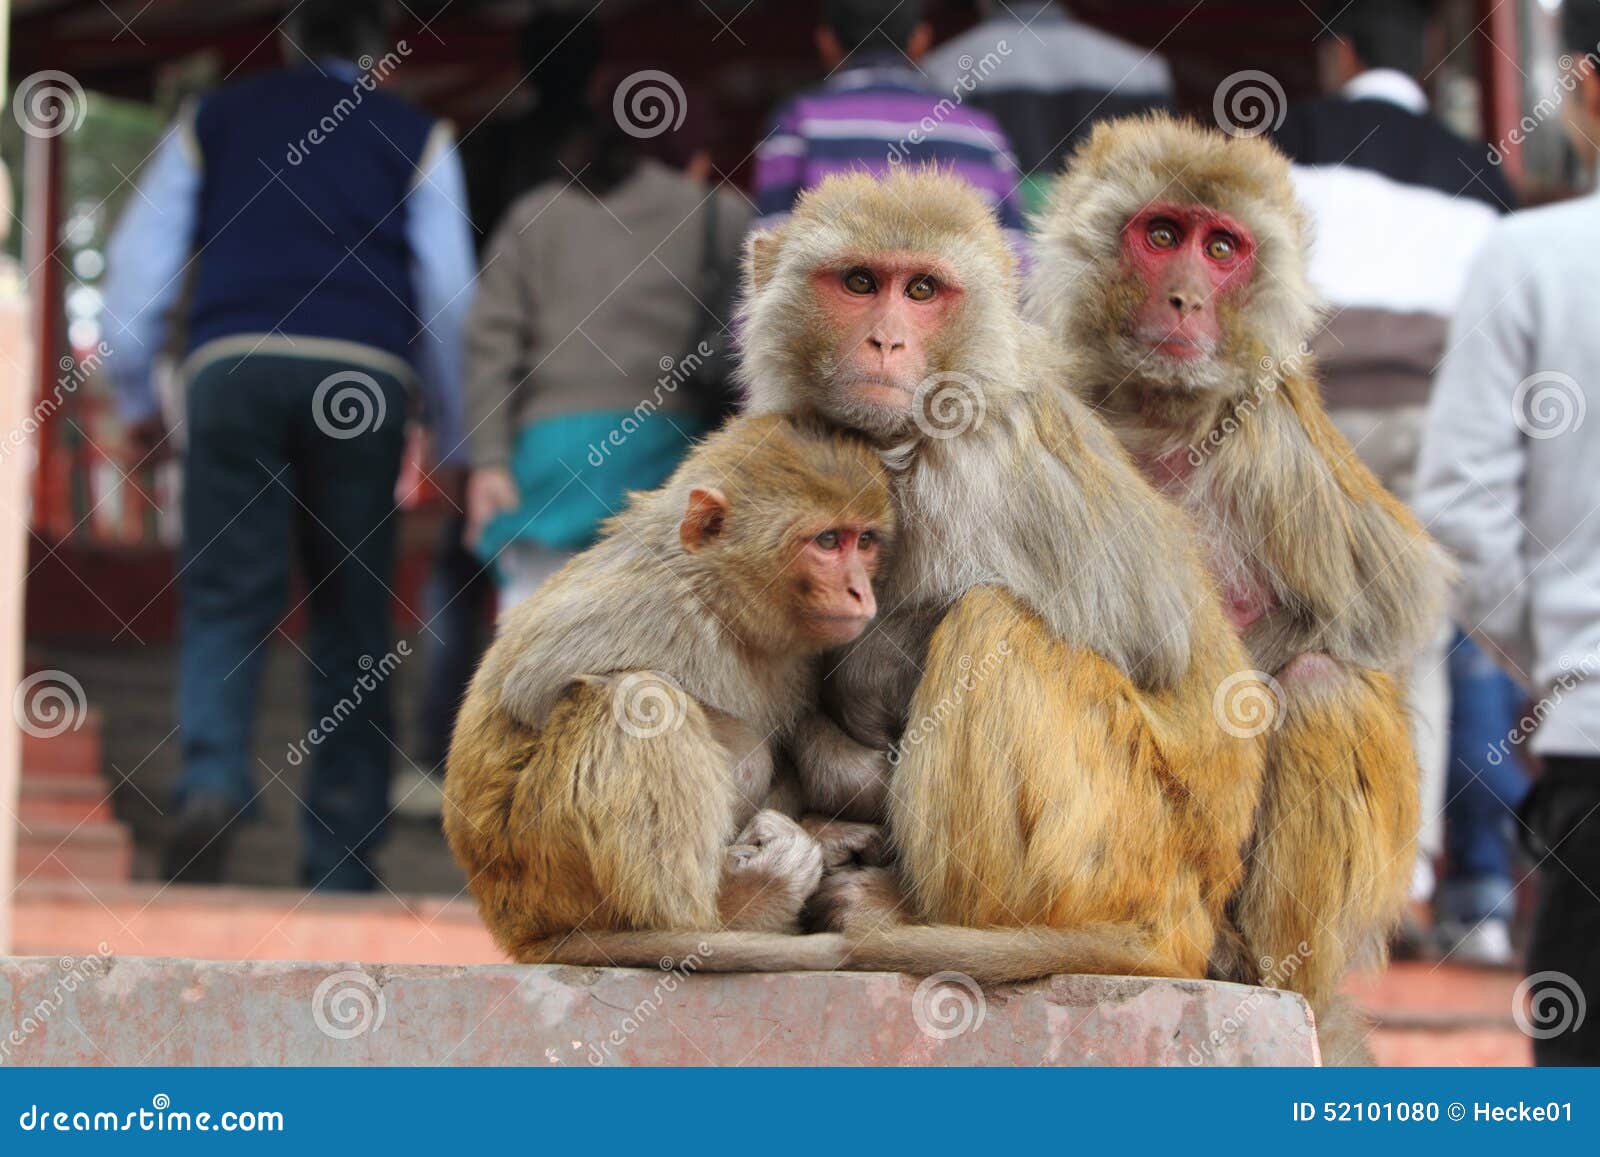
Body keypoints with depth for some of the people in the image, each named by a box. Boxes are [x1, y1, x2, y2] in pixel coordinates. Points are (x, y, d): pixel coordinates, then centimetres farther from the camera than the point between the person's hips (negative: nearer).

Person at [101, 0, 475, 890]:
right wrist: (453, 436, 18)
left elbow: (141, 258, 14)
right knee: (353, 614, 6)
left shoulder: (213, 122, 19)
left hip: (234, 365, 0)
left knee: (226, 598, -2)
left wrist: (136, 395, 21)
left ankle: (212, 784, -29)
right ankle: (342, 865, 4)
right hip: (364, 377, 0)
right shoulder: (416, 137, 16)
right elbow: (449, 293, 11)